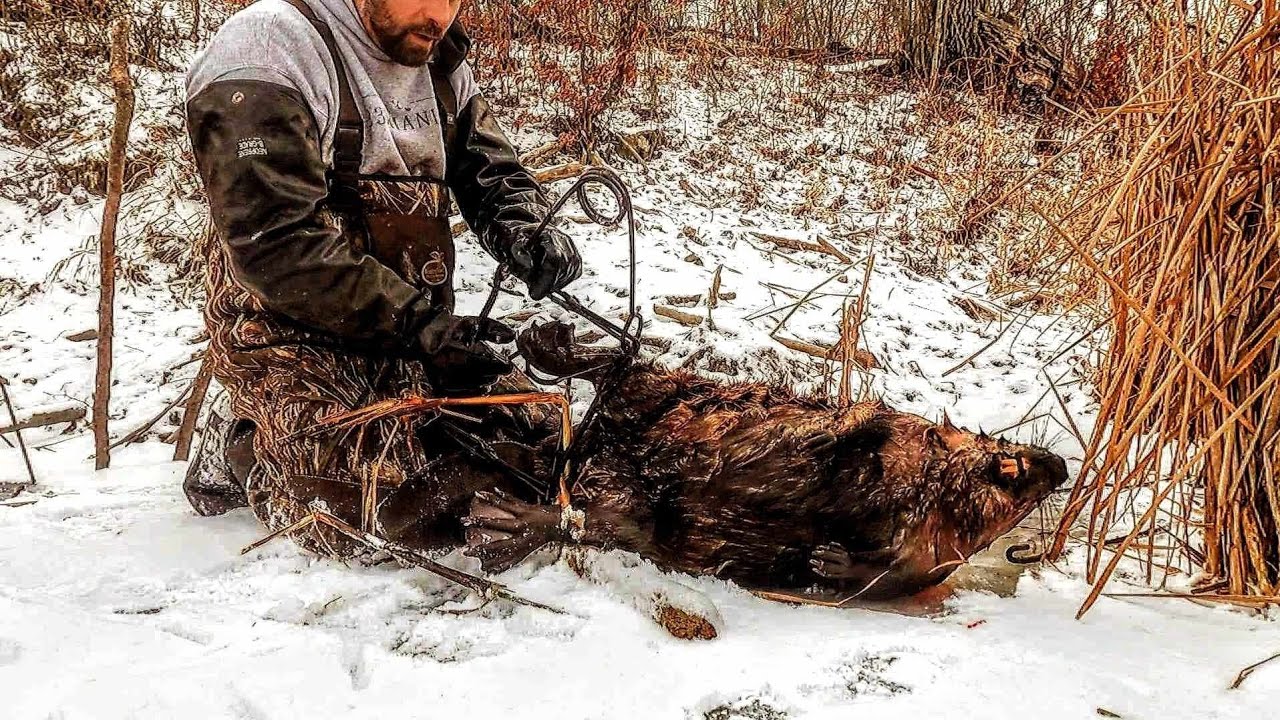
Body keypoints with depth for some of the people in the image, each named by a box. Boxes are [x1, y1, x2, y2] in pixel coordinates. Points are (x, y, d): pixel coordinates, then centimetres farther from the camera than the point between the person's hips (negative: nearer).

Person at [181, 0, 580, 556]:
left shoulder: (440, 64, 9)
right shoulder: (269, 47, -16)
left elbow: (490, 171, 13)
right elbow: (273, 242, -23)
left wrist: (526, 231, -13)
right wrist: (422, 328, -25)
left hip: (420, 325, 8)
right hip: (296, 332, -7)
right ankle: (238, 454, 7)